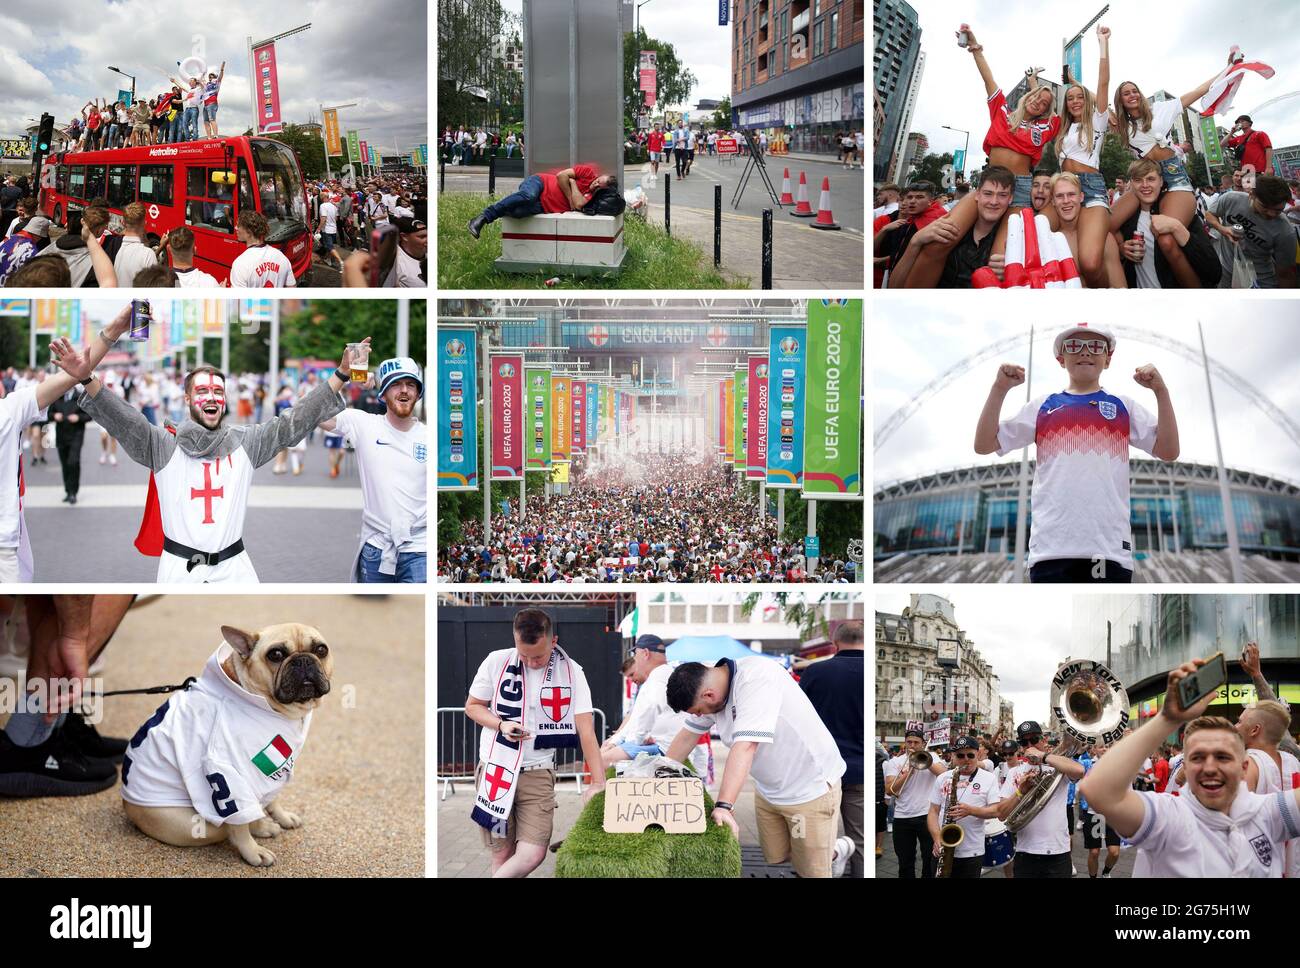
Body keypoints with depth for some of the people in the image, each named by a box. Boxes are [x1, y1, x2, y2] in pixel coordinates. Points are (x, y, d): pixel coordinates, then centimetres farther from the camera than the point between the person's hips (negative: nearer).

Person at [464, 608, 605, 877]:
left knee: (533, 855, -12)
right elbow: (472, 706, 7)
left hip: (538, 774, 0)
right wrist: (501, 724, -12)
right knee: (503, 855, 2)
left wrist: (598, 781, -13)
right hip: (496, 770, 0)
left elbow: (586, 730, -8)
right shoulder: (497, 661, -5)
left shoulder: (571, 672, -7)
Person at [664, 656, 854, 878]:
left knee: (811, 871, 3)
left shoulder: (756, 679, -33)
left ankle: (839, 850, 33)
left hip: (811, 785, -8)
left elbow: (745, 746, -39)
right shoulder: (707, 687, -7)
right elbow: (687, 735, 5)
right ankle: (837, 849, 37)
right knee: (774, 859, 14)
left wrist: (723, 806, -42)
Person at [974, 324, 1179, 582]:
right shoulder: (1042, 406, 15)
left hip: (1111, 546, 1)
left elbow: (1169, 451, 6)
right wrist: (1000, 388, 2)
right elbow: (984, 444, 10)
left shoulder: (1123, 407, 16)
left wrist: (1160, 391, -1)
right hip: (1051, 547, 0)